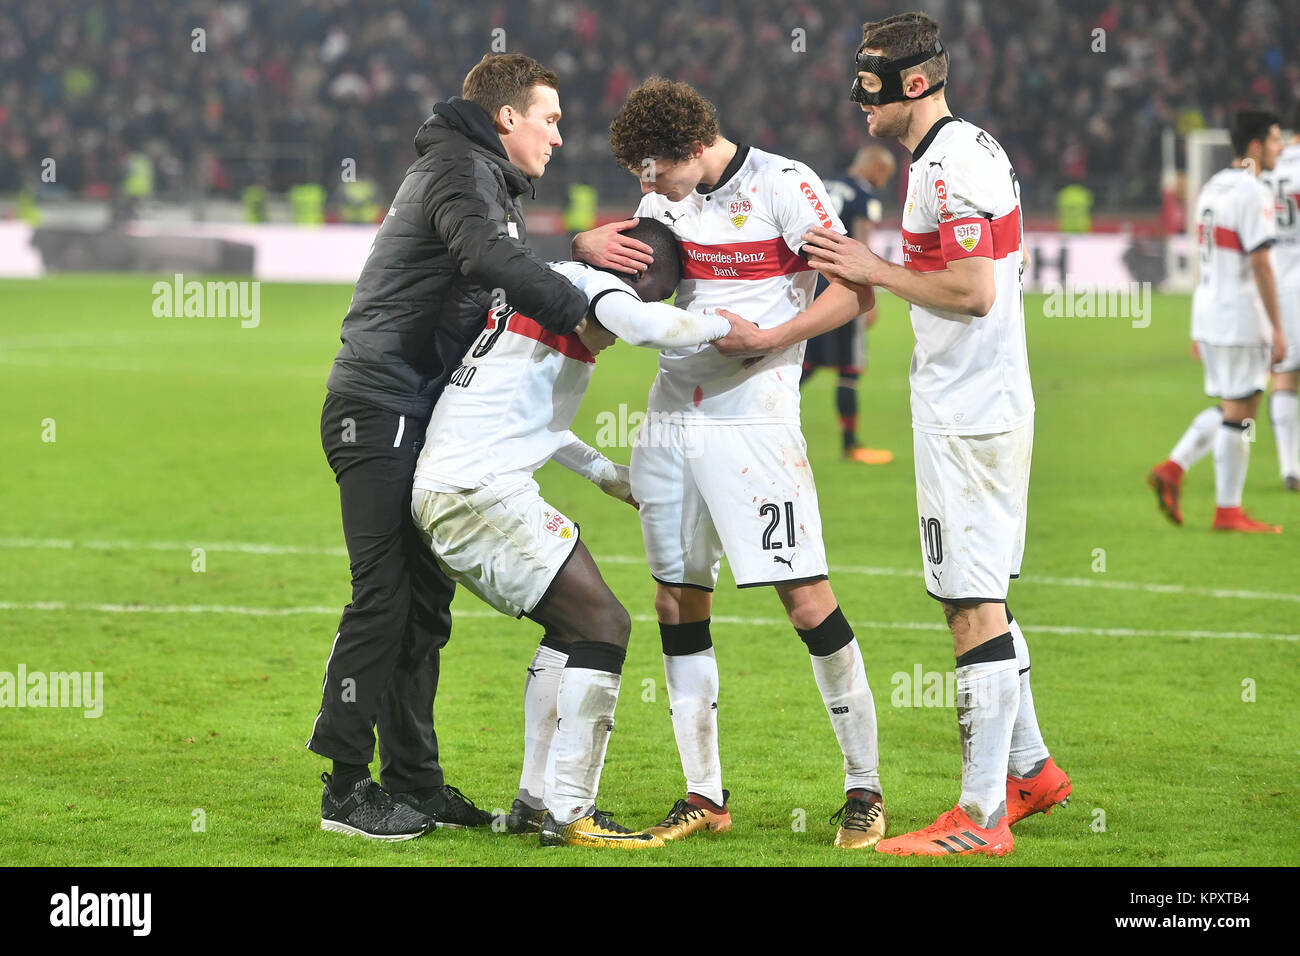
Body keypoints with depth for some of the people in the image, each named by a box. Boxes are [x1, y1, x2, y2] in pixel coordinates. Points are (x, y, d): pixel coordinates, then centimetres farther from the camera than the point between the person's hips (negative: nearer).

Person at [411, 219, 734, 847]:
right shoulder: (589, 280, -4)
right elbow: (644, 325, -27)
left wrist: (603, 473, 39)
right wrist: (720, 326, -7)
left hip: (438, 493, 10)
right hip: (480, 491, -10)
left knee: (572, 625, 19)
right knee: (604, 624, -7)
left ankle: (537, 799, 18)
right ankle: (569, 815, -10)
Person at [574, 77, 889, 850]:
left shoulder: (782, 185, -9)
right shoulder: (669, 198, 10)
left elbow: (858, 290, -11)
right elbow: (618, 246, 22)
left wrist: (770, 335, -21)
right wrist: (591, 243, -3)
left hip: (754, 417, -7)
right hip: (672, 420, 7)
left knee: (805, 597, -9)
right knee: (678, 598, 6)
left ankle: (865, 787, 1)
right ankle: (705, 796, 14)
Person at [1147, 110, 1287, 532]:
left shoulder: (1212, 187, 13)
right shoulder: (1254, 194, -15)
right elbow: (1260, 264, -19)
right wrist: (1277, 330, -16)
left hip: (1207, 316, 9)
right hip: (1241, 319, -9)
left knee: (1228, 408, 17)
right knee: (1239, 413, -1)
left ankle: (1172, 469, 4)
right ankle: (1228, 511, 3)